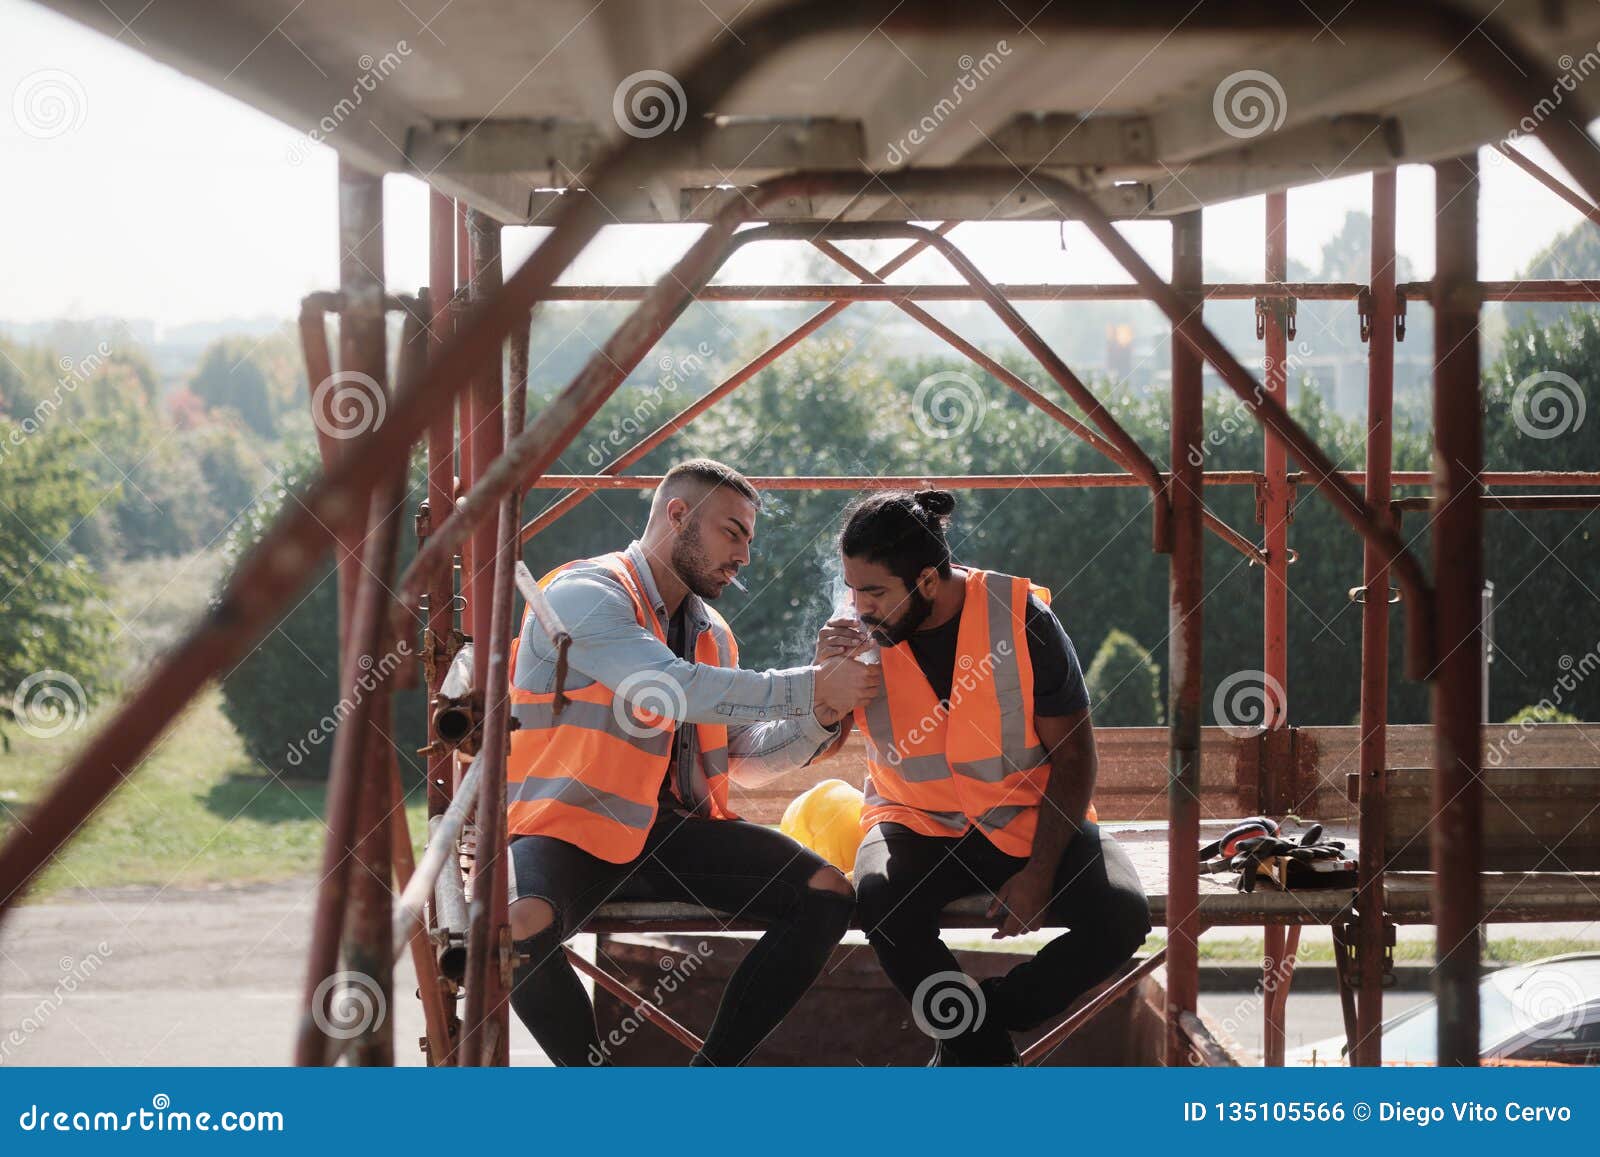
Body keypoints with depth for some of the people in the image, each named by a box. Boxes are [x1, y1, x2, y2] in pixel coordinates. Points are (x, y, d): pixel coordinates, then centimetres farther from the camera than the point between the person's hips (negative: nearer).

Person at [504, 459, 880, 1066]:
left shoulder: (712, 634, 17)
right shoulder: (584, 595, -10)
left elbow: (740, 755, 19)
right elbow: (670, 690, -23)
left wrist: (819, 719, 0)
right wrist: (810, 686, -19)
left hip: (672, 830, 7)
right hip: (568, 827, -7)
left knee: (827, 893, -13)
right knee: (523, 924, -39)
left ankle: (711, 1069, -8)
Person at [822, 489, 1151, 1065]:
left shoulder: (1022, 619, -13)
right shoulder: (863, 631, -6)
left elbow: (1072, 753, -8)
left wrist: (1040, 873, -16)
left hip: (1028, 821, -1)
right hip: (919, 823, 1)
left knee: (1121, 915, -27)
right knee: (881, 898, -34)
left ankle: (967, 1032, -7)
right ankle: (990, 1061, -16)